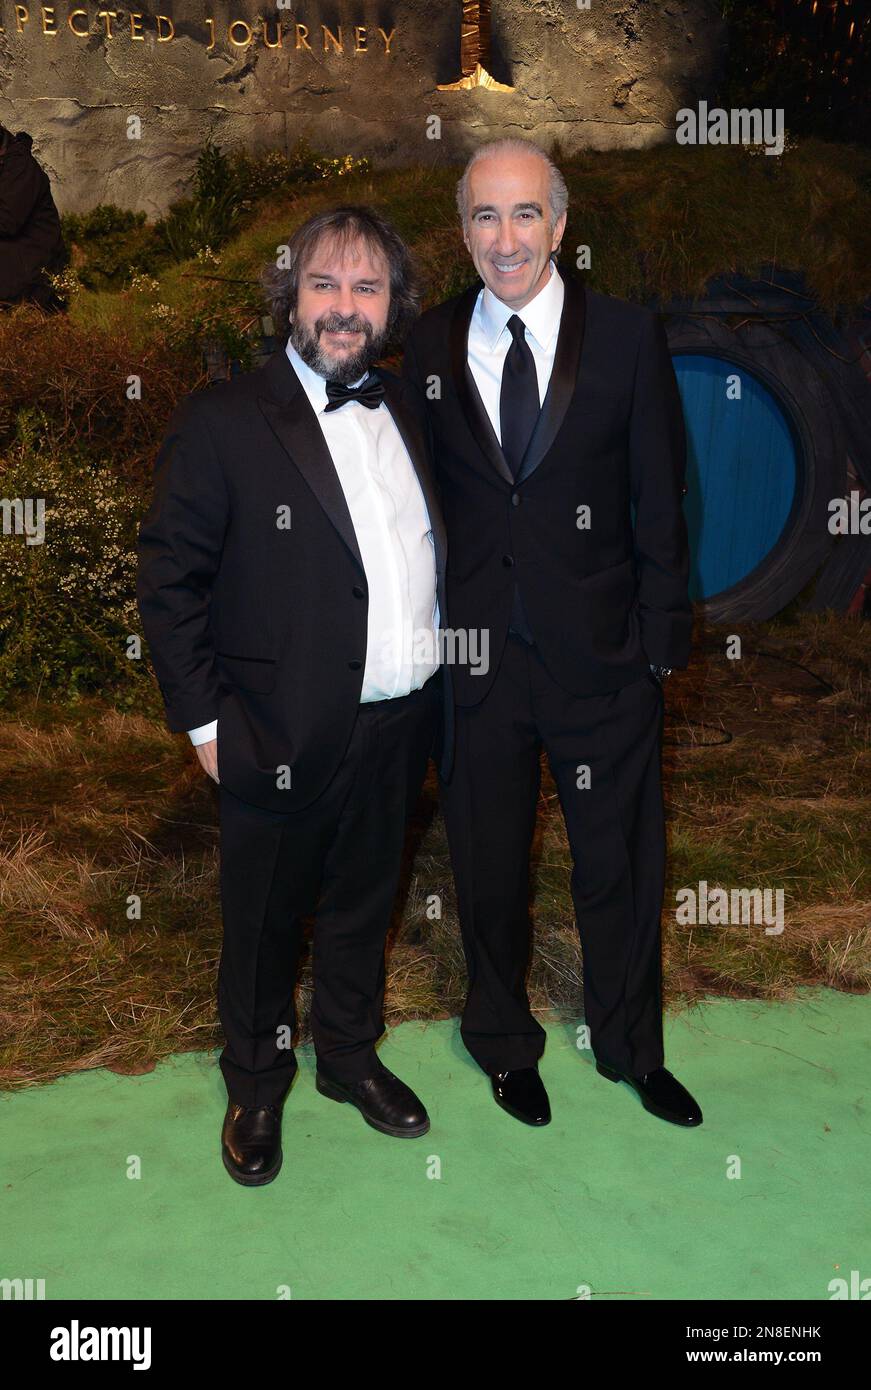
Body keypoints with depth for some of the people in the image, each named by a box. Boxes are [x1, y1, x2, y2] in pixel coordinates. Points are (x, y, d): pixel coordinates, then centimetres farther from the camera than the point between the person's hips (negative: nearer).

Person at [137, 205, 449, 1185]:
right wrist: (204, 720, -12)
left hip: (396, 730, 5)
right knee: (263, 924, 13)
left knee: (363, 907, 21)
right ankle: (256, 1086, 37)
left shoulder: (409, 413, 7)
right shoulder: (223, 420, -9)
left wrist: (436, 697, 7)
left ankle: (350, 1056, 44)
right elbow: (168, 580, -9)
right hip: (282, 736, -4)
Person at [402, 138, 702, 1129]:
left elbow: (660, 506, -2)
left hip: (602, 658, -1)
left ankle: (630, 1048, 39)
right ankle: (504, 1045, 41)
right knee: (488, 868, 16)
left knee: (619, 865, 13)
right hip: (473, 657, 1)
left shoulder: (629, 338, -2)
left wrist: (660, 643, -5)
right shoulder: (427, 346, 3)